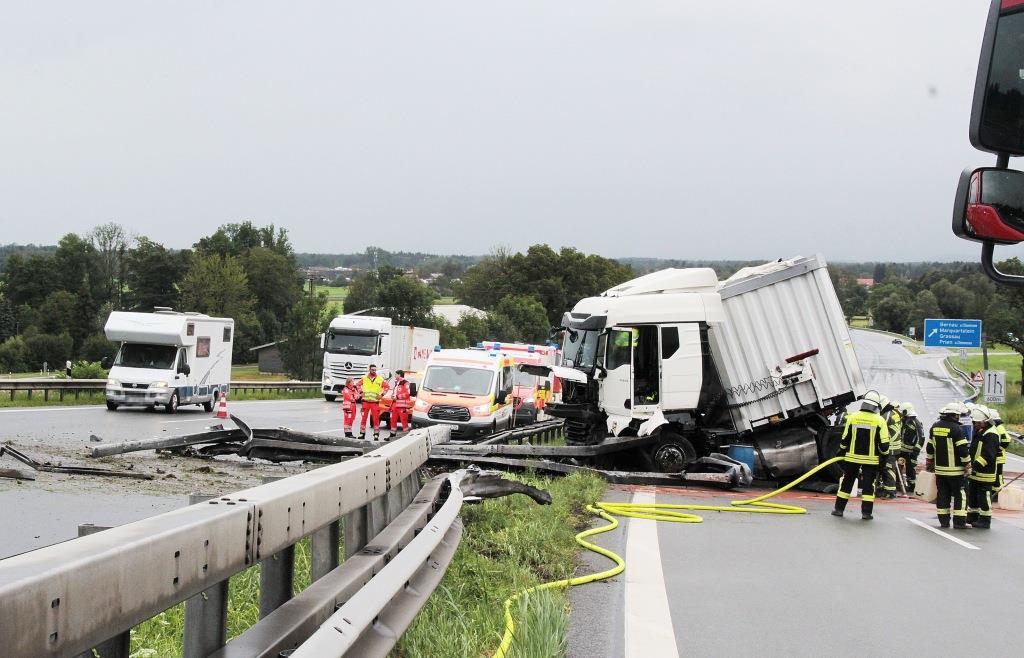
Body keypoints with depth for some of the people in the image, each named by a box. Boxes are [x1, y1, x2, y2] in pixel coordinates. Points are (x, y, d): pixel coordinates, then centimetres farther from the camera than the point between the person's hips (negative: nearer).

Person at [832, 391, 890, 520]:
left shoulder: (852, 417, -3)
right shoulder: (880, 421, -8)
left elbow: (844, 439, 3)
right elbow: (884, 443, -6)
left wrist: (842, 452, 17)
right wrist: (885, 456, 9)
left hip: (852, 457, 2)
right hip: (871, 459, -2)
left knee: (847, 482, 12)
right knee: (868, 485, 5)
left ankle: (839, 508, 13)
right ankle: (866, 512, 1)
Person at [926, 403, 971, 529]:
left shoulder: (935, 427, 7)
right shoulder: (956, 429, -13)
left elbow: (929, 448, 14)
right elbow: (963, 449, -14)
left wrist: (929, 464, 24)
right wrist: (968, 466, -5)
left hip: (939, 469, 6)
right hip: (955, 469, -6)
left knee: (942, 495, 10)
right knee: (959, 495, 0)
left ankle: (943, 520, 12)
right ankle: (959, 521, -3)